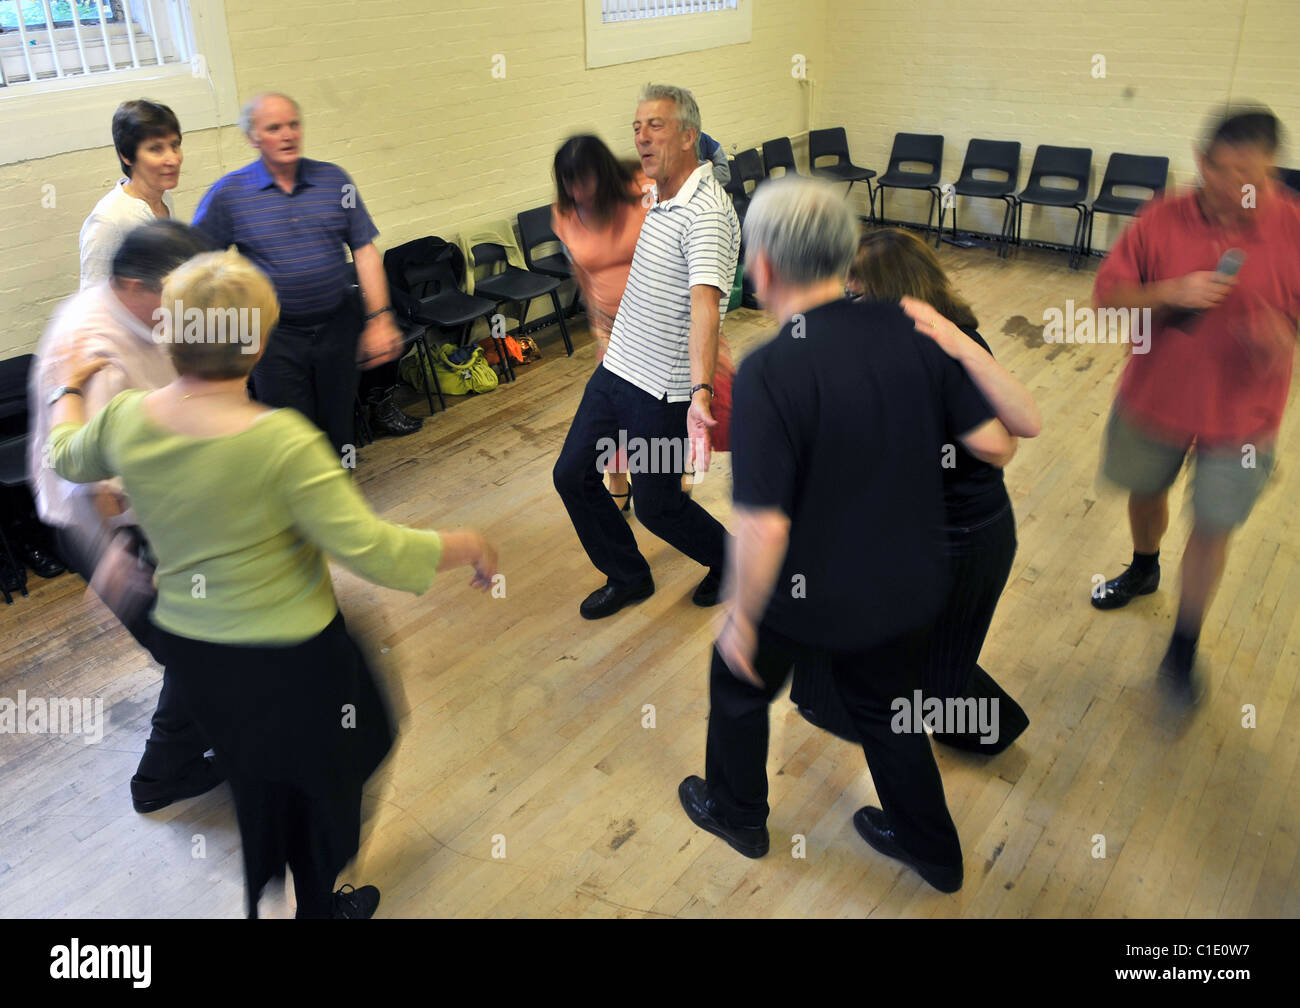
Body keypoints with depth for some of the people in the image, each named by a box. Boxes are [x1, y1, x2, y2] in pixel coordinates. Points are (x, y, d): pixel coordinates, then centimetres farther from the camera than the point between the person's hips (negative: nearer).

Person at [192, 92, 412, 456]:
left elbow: (365, 251, 1)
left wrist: (379, 318, -5)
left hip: (338, 326, 2)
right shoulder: (228, 193, -4)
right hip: (276, 335, -2)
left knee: (338, 427, 14)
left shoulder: (334, 180, 2)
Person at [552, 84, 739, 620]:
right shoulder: (660, 196, 7)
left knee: (657, 505, 5)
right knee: (572, 476, 11)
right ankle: (628, 576, 31)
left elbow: (705, 300, -39)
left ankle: (730, 557, 36)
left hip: (665, 389, -9)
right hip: (616, 370, 9)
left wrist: (701, 392, -50)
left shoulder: (706, 212, -23)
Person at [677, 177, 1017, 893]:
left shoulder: (769, 372, -27)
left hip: (810, 599, -5)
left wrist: (741, 616, -12)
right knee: (884, 706, 29)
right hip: (909, 586, 5)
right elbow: (996, 443, -5)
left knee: (738, 687, 25)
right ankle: (931, 848, 47)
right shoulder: (911, 333, -11)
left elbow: (764, 526, -28)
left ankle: (738, 814, 48)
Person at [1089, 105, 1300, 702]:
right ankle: (1143, 572, 57)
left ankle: (1183, 649, 26)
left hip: (1240, 411, -2)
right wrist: (1170, 293, -25)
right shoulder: (1162, 220, -12)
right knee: (1145, 491, 24)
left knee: (1211, 528, 6)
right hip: (1154, 396, 2)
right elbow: (1107, 294, -8)